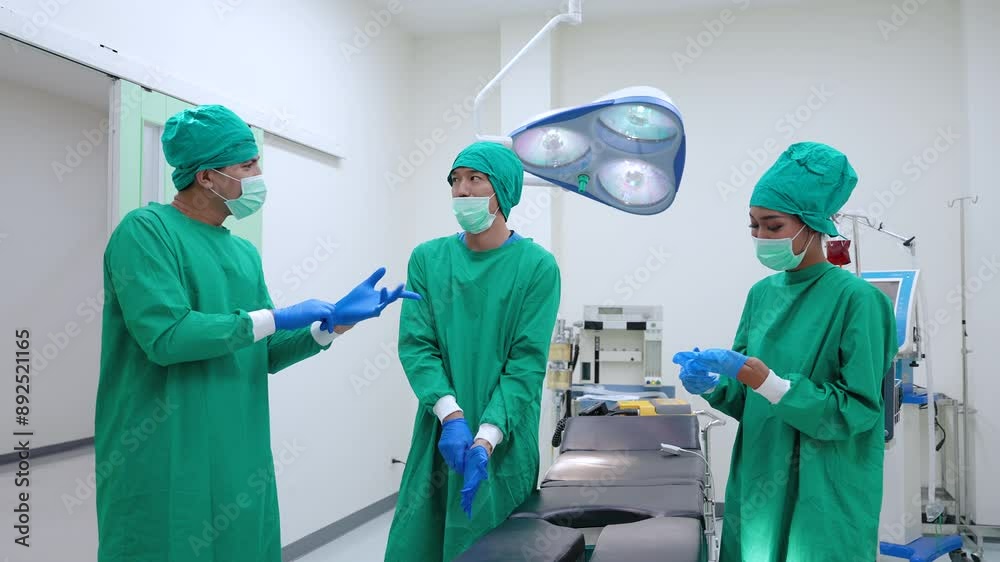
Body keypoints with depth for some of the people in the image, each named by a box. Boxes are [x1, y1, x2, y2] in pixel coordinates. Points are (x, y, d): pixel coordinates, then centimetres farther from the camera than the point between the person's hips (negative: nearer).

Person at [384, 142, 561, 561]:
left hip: (504, 446, -2)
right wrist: (450, 414, -18)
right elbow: (415, 345, -4)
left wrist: (486, 438, -20)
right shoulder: (427, 259, 3)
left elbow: (526, 363, -11)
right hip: (438, 438, 3)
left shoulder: (537, 266, -6)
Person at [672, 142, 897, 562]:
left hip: (824, 497, -5)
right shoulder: (762, 293, 5)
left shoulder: (856, 298, -13)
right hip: (757, 484, 6)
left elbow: (855, 412, -17)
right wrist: (712, 385, -13)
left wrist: (754, 373, -25)